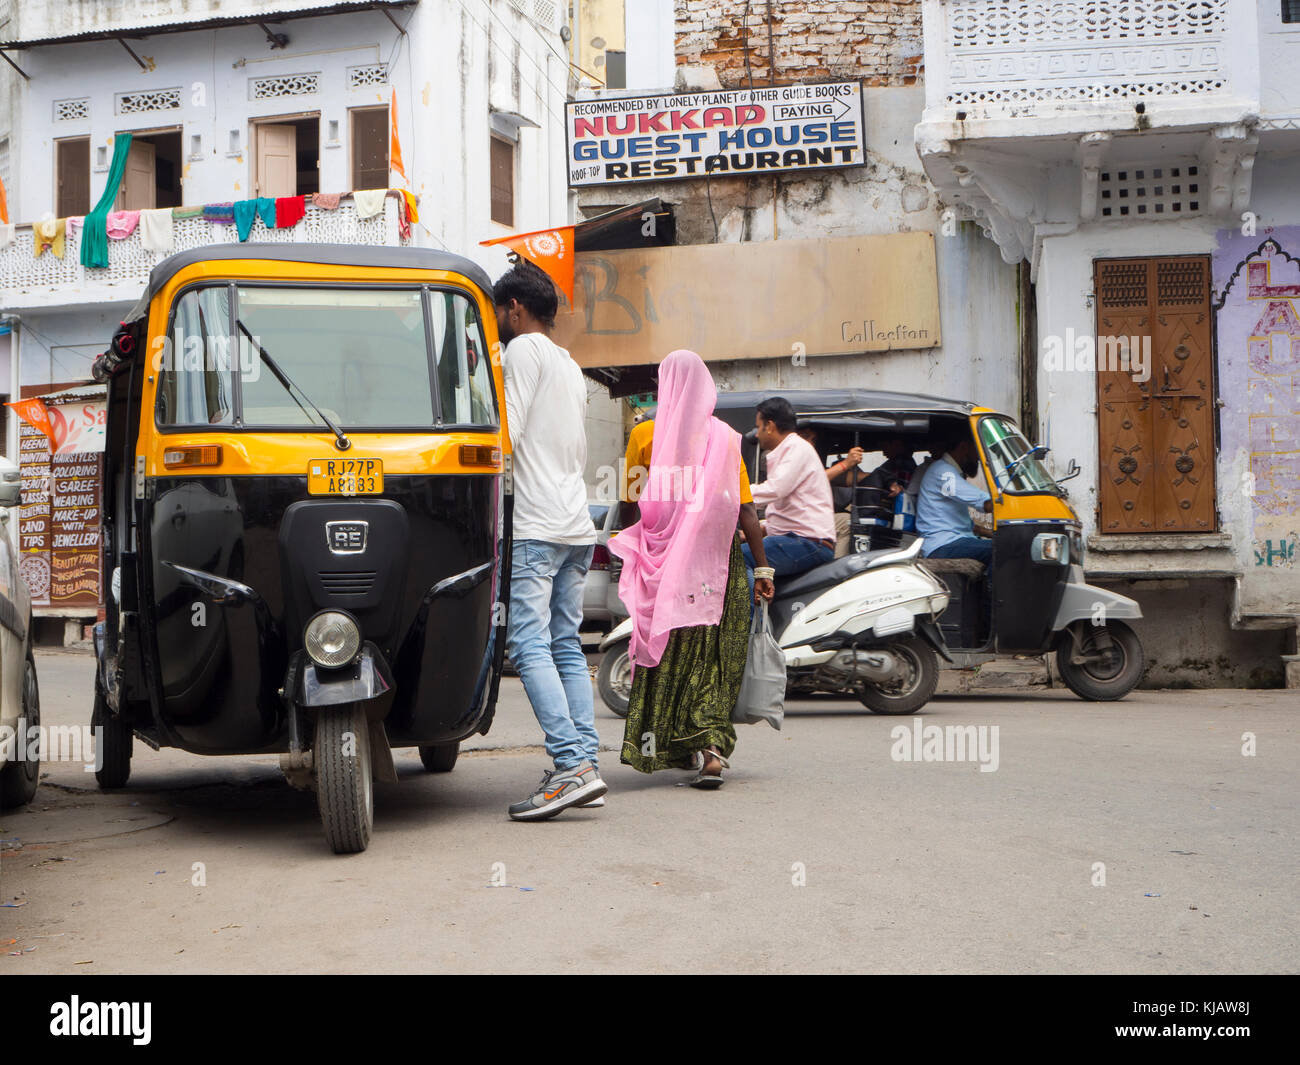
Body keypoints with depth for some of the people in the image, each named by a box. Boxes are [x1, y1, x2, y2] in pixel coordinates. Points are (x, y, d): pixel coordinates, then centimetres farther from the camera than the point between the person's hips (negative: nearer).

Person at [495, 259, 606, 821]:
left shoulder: (523, 350, -4)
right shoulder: (570, 364, 22)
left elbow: (507, 437, -12)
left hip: (536, 526, -9)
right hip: (578, 524, 9)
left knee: (529, 643, -12)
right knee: (567, 645, 8)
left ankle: (572, 766, -21)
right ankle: (585, 764, 4)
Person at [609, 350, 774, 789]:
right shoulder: (723, 438, 1)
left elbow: (630, 506, 0)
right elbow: (744, 509, -2)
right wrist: (762, 566, 1)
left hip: (663, 560, 0)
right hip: (717, 559, 0)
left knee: (669, 657, 10)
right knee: (716, 659, 5)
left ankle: (672, 745, 12)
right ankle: (711, 746, -8)